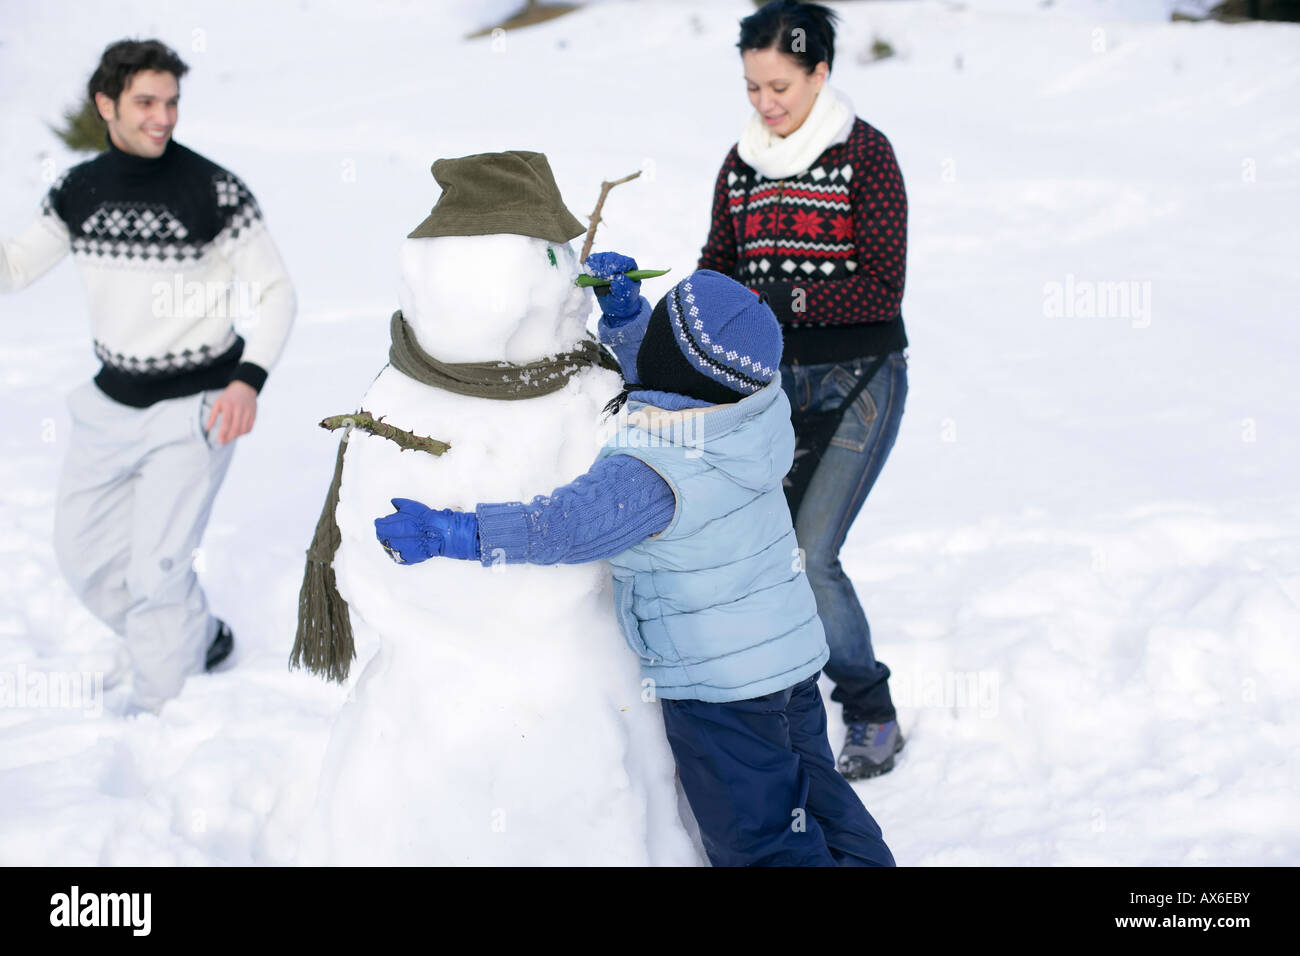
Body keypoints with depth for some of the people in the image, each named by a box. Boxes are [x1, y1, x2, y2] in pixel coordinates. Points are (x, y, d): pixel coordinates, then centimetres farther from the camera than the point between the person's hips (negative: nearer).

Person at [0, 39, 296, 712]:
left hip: (195, 410, -6)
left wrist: (250, 380, -24)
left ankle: (158, 719, 11)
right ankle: (199, 641, 36)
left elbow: (274, 290, -10)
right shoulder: (76, 192, -1)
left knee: (156, 572, -8)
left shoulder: (214, 191, -15)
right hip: (111, 404, 6)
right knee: (84, 557, 15)